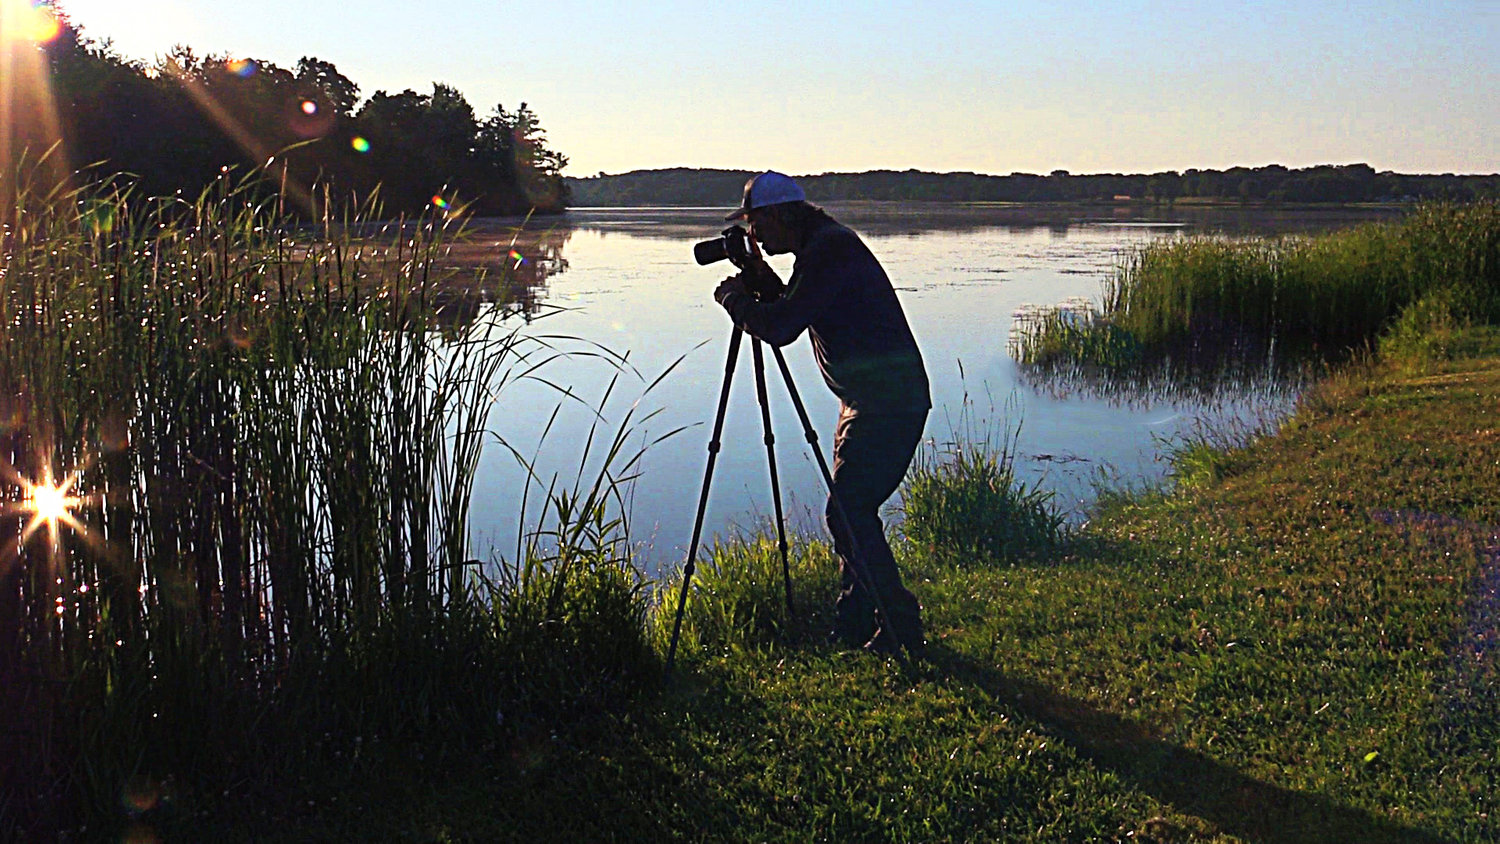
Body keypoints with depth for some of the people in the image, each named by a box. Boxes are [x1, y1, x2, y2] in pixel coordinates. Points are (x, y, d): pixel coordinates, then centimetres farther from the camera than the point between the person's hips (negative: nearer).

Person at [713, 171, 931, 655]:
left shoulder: (830, 248, -16)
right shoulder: (820, 248, 15)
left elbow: (781, 328, -22)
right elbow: (790, 317, 23)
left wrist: (734, 299, -6)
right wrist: (763, 283, 9)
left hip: (887, 402, -11)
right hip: (865, 400, 11)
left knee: (849, 511, -11)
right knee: (851, 510, 13)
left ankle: (901, 629, -3)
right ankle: (854, 626, 23)